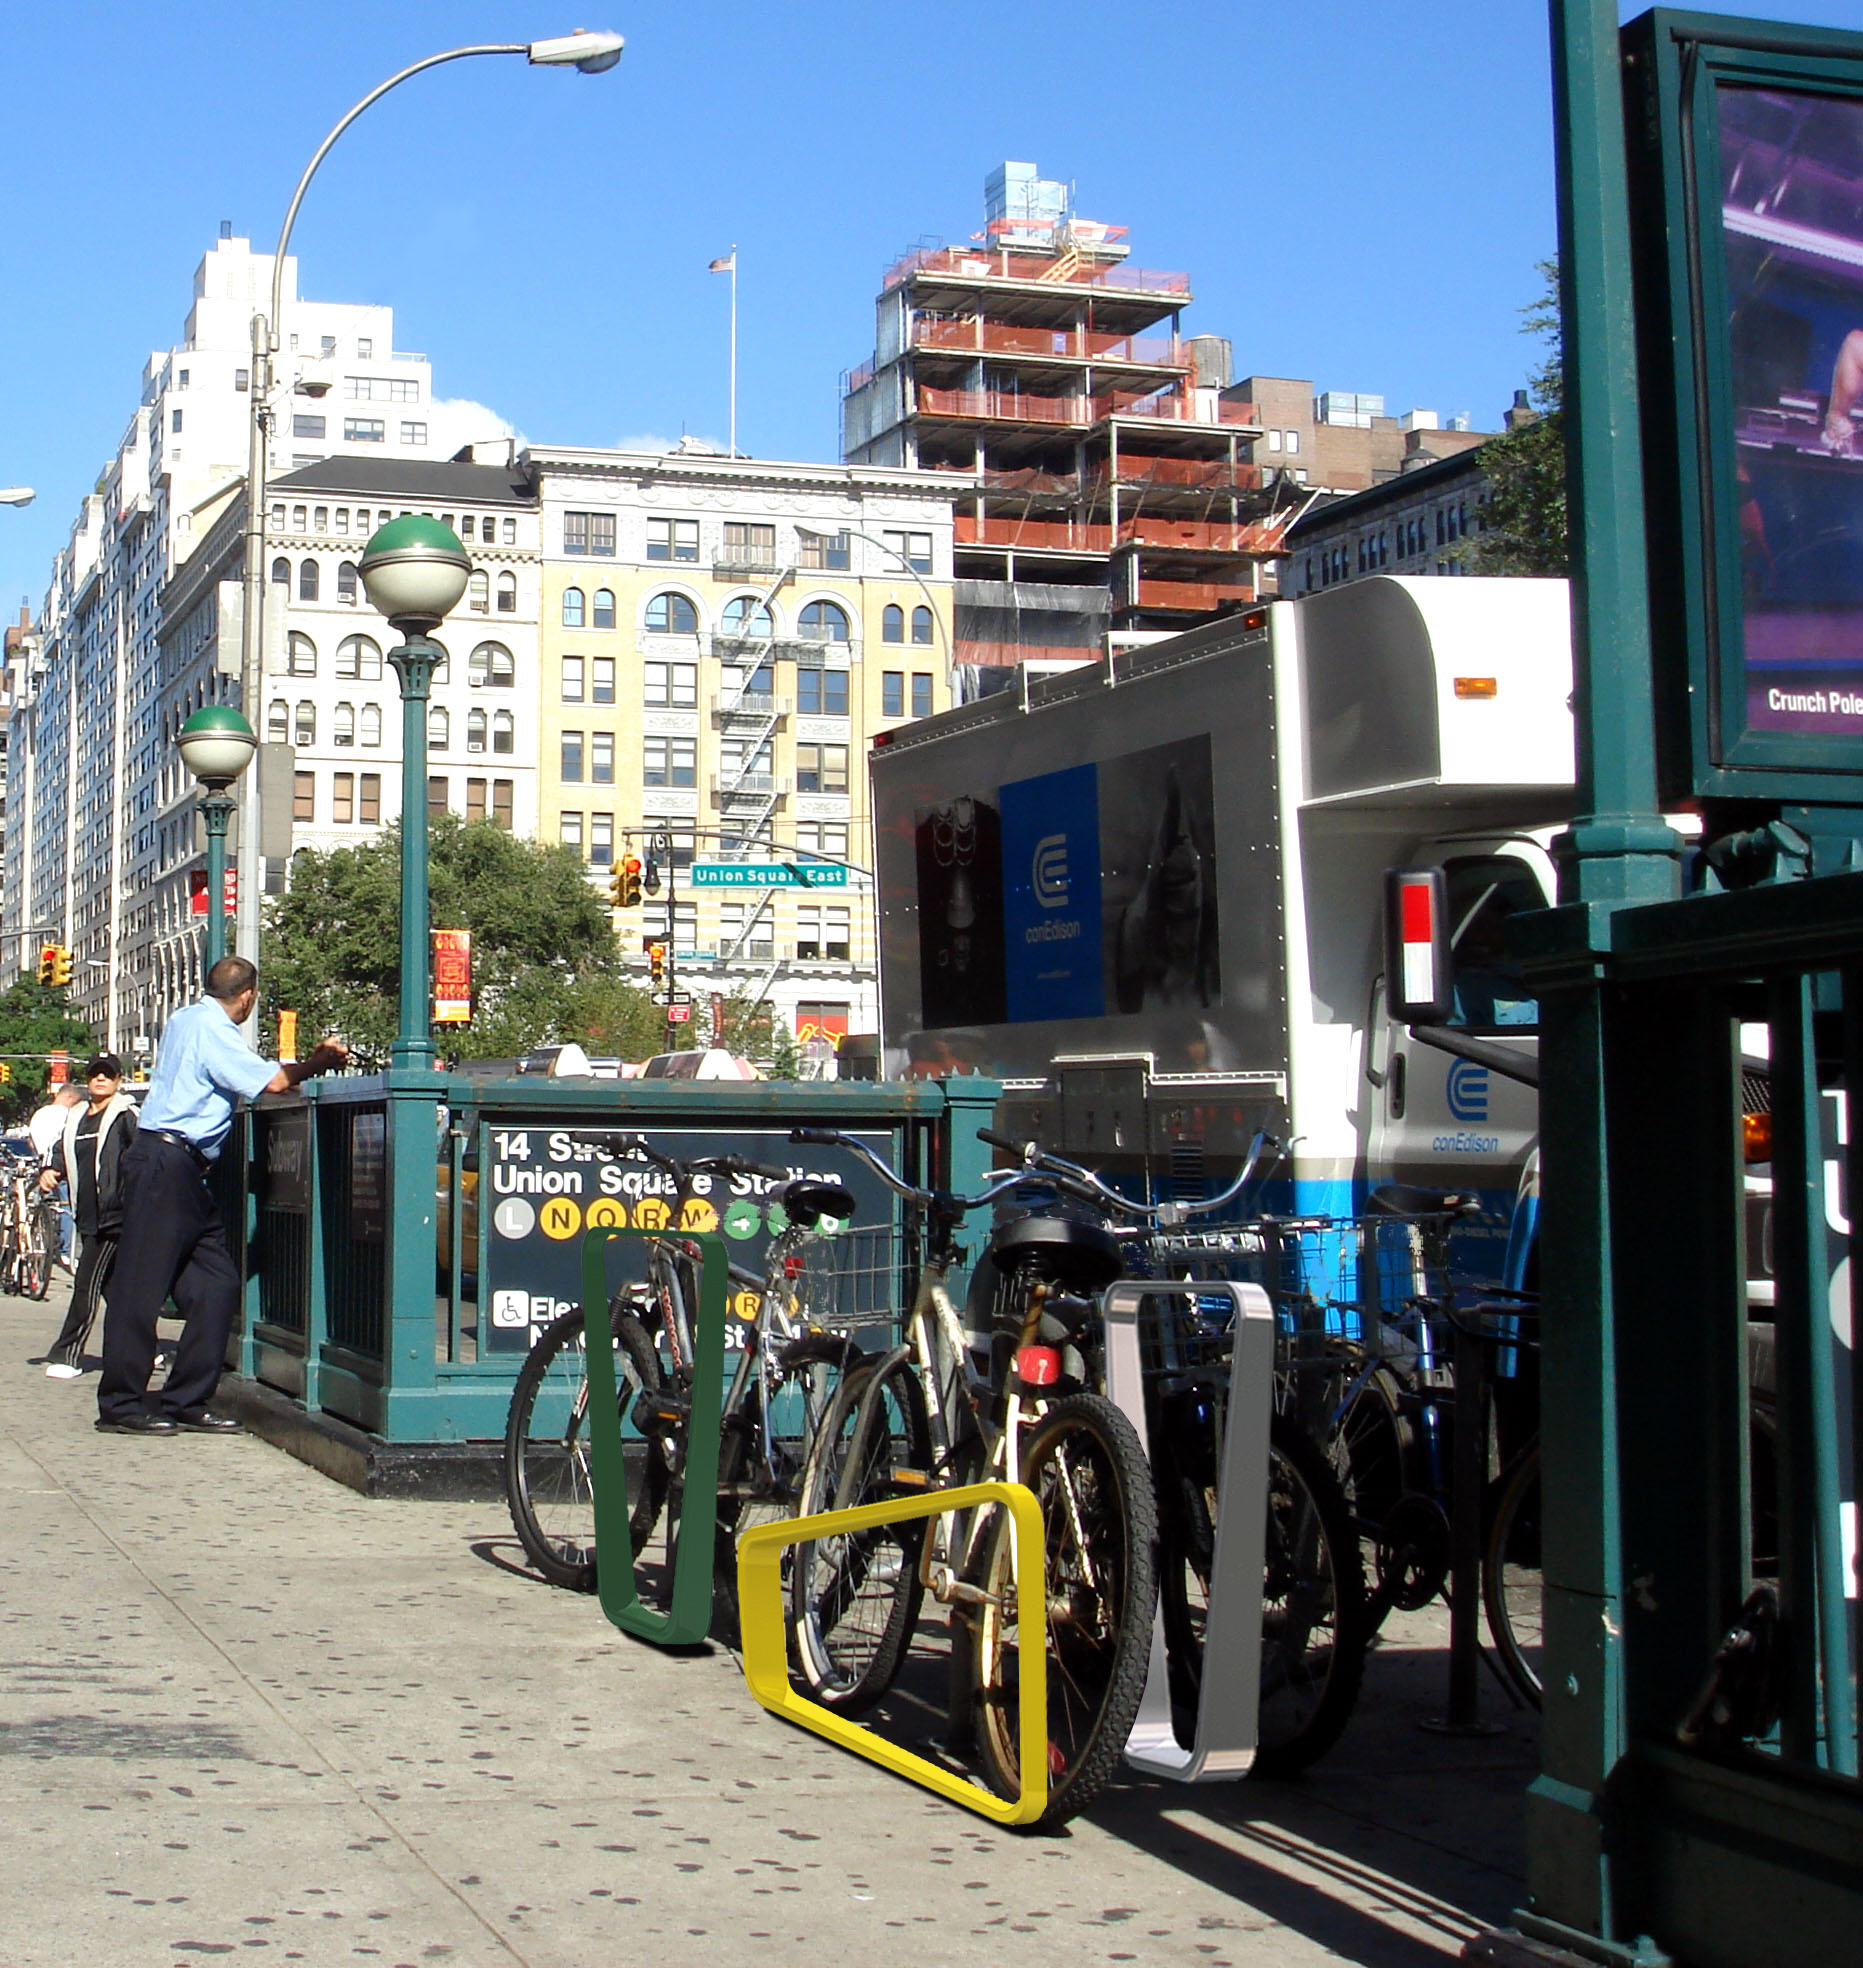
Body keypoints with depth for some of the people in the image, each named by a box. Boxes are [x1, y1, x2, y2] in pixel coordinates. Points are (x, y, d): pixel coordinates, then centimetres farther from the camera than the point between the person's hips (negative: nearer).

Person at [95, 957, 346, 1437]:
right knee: (142, 1285, -6)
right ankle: (120, 1405, -3)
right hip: (166, 1164, -10)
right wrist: (320, 1062, 0)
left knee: (216, 1287, 7)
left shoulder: (189, 1020, 20)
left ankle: (186, 1401, 10)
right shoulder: (208, 1027, -10)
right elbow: (272, 1081, -17)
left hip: (185, 1171, 10)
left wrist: (309, 1062, 21)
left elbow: (248, 1076, 24)